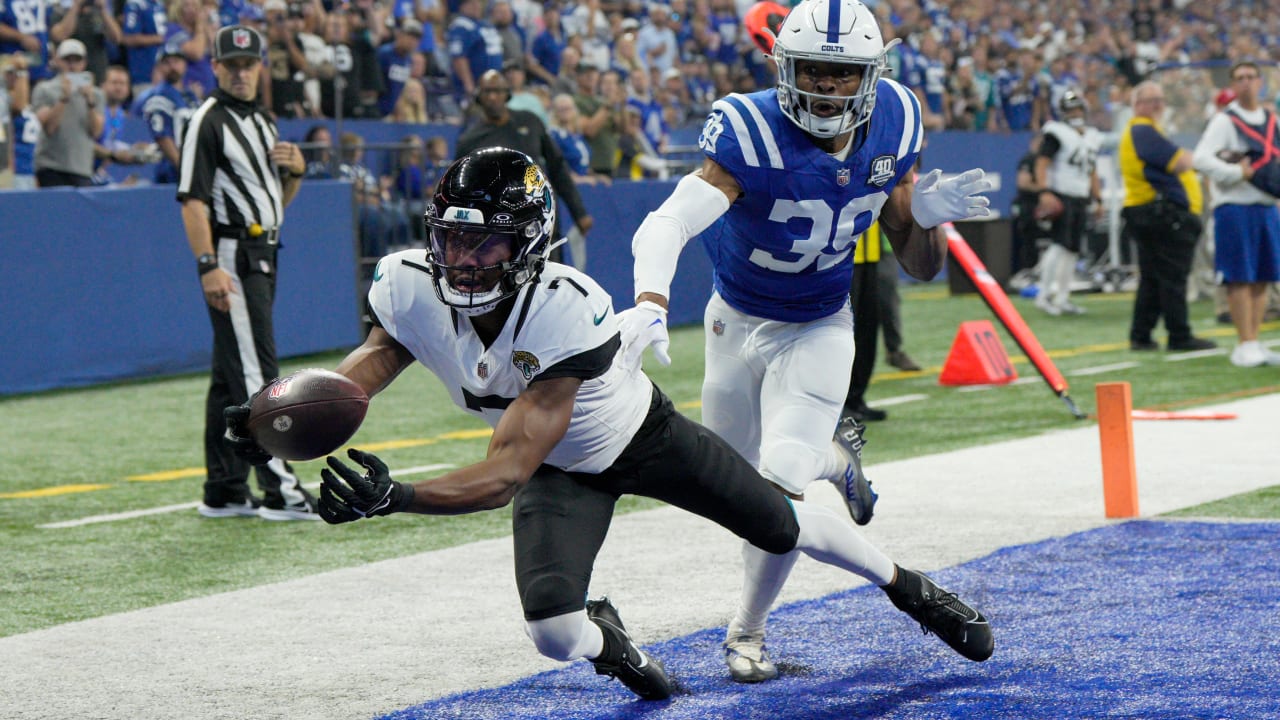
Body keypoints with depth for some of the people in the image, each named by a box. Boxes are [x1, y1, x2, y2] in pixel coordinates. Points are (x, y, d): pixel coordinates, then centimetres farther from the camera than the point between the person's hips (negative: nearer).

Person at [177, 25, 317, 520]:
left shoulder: (263, 121, 18)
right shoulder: (208, 122, -9)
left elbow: (280, 199, 23)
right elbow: (193, 199, -16)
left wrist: (296, 169, 2)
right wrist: (208, 266, -24)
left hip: (263, 256, 9)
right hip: (231, 256, -9)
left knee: (231, 373, 11)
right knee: (255, 371, -12)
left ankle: (224, 492, 15)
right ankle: (279, 490, -14)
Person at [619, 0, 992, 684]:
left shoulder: (890, 128, -14)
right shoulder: (752, 134, -29)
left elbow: (920, 267, -3)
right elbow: (665, 224, -44)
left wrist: (926, 215, -26)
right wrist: (650, 303, -63)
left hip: (820, 331, 1)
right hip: (737, 323, -1)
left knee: (781, 484, -14)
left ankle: (747, 629, 13)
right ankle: (831, 460, 49)